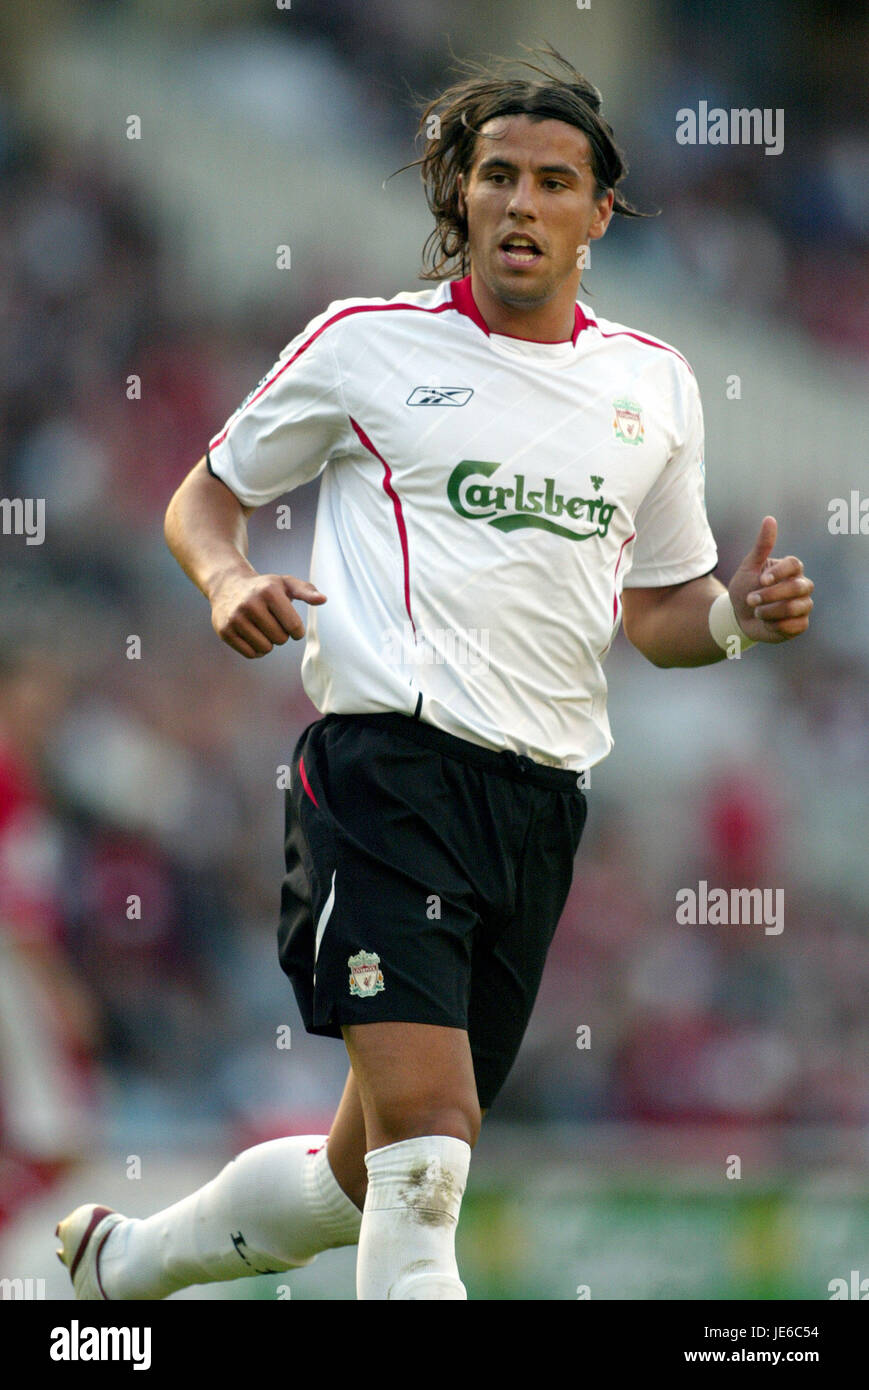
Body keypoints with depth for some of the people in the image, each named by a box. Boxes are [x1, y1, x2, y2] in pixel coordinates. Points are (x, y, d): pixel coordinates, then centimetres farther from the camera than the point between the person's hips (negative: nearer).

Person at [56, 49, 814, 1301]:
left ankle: (132, 1256, 37)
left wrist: (736, 618, 1)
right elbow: (206, 495, 13)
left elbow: (657, 611, 23)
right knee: (425, 1148, -22)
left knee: (366, 1177, 13)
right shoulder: (368, 344, 4)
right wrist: (229, 580, -9)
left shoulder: (654, 385, 15)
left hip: (542, 801, 5)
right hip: (390, 764, -5)